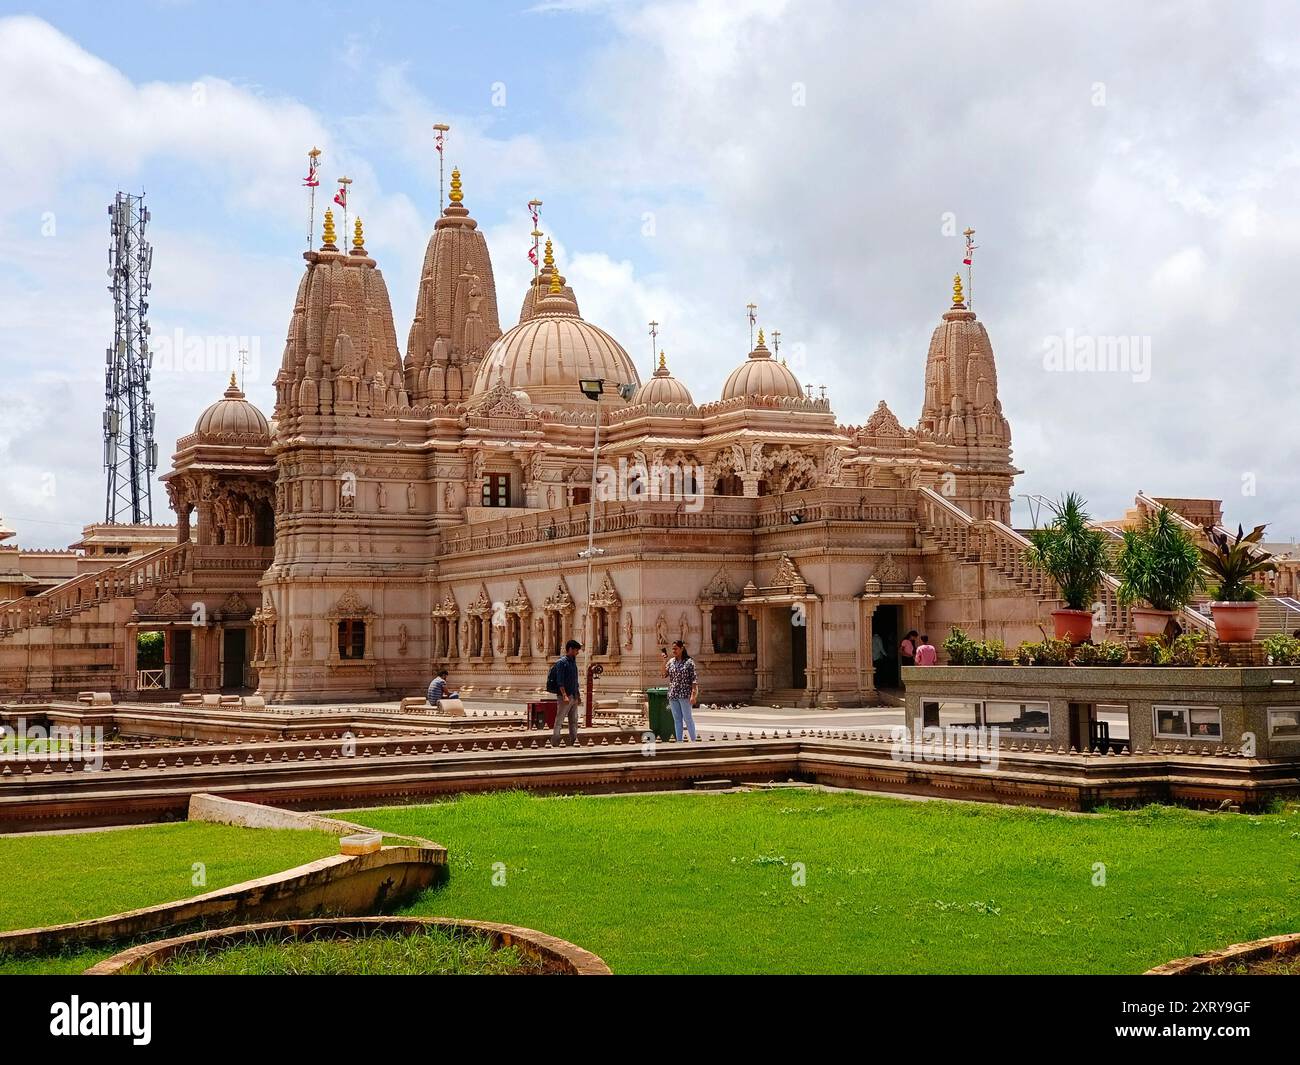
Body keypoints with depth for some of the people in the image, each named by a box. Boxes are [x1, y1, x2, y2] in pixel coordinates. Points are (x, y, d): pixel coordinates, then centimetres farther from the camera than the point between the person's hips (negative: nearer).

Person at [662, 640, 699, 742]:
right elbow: (664, 674, 4)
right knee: (677, 719, 9)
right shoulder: (671, 661, 10)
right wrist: (664, 662, -6)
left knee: (687, 718, -2)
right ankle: (679, 741, 13)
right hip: (673, 695, 5)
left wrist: (693, 695, -14)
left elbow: (694, 679, -8)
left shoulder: (689, 662, -5)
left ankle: (693, 740, 6)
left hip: (685, 695, -5)